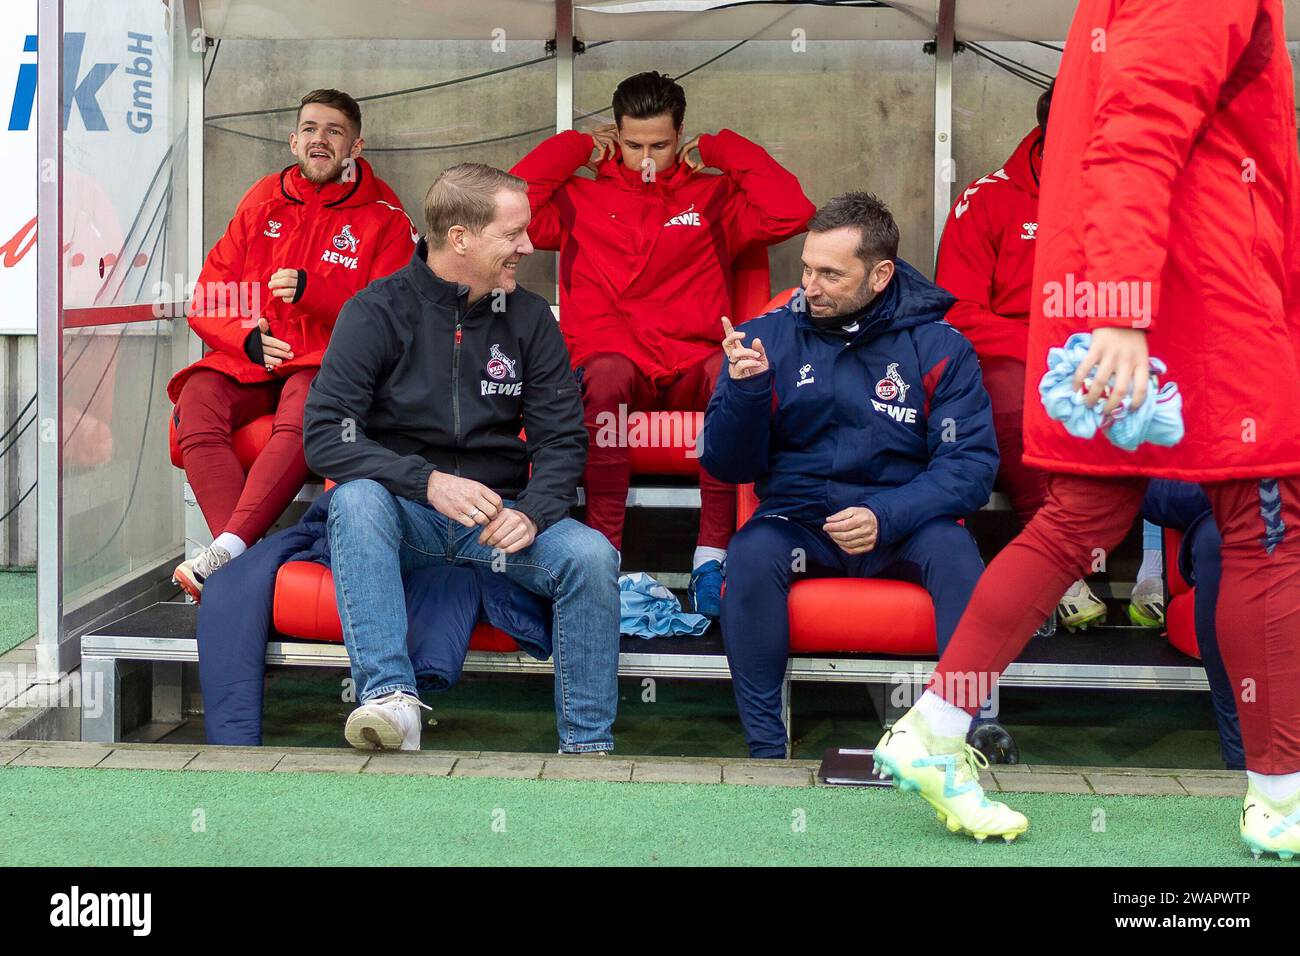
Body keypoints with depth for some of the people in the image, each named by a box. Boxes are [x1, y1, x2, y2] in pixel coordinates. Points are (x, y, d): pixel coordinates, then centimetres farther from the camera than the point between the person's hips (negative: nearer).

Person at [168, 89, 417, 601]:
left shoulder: (382, 218, 7)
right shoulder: (262, 202, 17)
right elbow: (208, 300, 15)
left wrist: (313, 292, -16)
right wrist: (247, 337, -6)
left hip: (325, 364, -3)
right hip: (247, 360, 3)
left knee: (304, 413, -38)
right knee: (197, 401, -30)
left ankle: (227, 549, -46)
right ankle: (249, 561, -42)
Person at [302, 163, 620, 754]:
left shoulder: (530, 317, 6)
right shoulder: (378, 311, -4)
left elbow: (562, 439, 4)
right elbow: (325, 437, -13)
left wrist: (531, 511, -17)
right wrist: (427, 482, -26)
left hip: (501, 517, 2)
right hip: (406, 517, -2)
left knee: (591, 554, -25)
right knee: (356, 498, -34)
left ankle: (587, 745, -14)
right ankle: (390, 697, -42)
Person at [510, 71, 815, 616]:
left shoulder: (713, 197, 19)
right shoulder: (582, 197, 18)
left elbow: (790, 213, 4)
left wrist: (722, 151, 13)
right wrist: (576, 147, 13)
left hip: (691, 365, 1)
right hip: (612, 363, 0)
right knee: (607, 371, -37)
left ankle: (712, 551, -31)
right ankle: (603, 547, -32)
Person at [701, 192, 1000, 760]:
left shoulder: (938, 346, -1)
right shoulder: (768, 336, 2)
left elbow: (972, 463, -7)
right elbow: (728, 467, 4)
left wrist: (886, 516, -22)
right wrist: (744, 391, -16)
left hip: (901, 526, 0)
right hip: (797, 519, 1)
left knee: (952, 549, -31)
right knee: (752, 554, -30)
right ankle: (764, 749, -22)